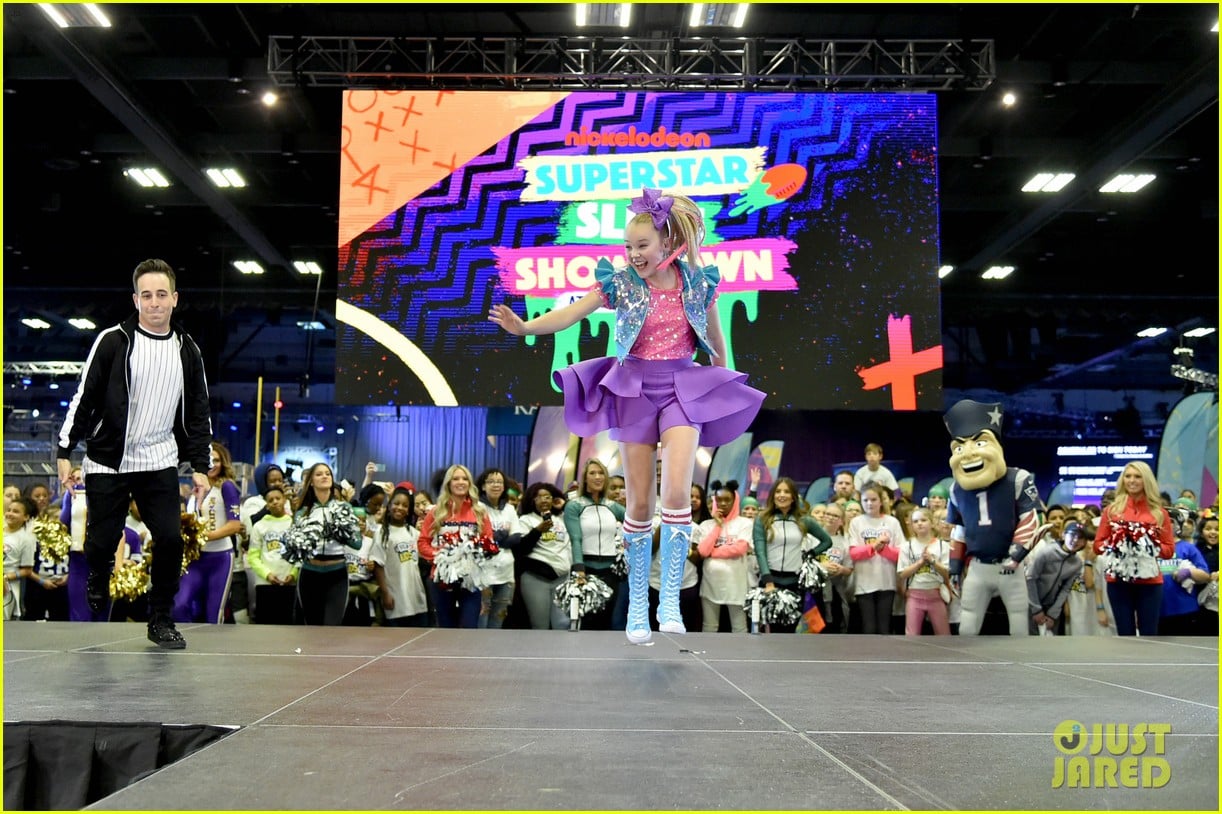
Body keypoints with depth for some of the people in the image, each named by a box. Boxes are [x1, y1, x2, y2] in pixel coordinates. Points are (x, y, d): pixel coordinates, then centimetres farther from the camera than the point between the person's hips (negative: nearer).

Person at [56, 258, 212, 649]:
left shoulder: (187, 350, 5)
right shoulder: (113, 341, -5)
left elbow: (198, 412, 10)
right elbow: (83, 397, -2)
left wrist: (200, 465, 6)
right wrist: (65, 451, -5)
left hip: (159, 462, 2)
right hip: (106, 462, -2)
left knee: (170, 538, -8)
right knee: (102, 543, 2)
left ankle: (161, 620, 8)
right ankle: (92, 608, 31)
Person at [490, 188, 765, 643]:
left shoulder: (699, 283, 0)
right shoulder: (620, 283, -2)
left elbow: (716, 341, 12)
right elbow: (570, 314, -12)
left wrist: (726, 384, 21)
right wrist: (524, 327, -27)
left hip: (684, 388, 0)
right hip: (634, 388, 0)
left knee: (677, 492, -18)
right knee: (639, 503, 2)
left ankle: (670, 599, -8)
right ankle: (637, 602, 14)